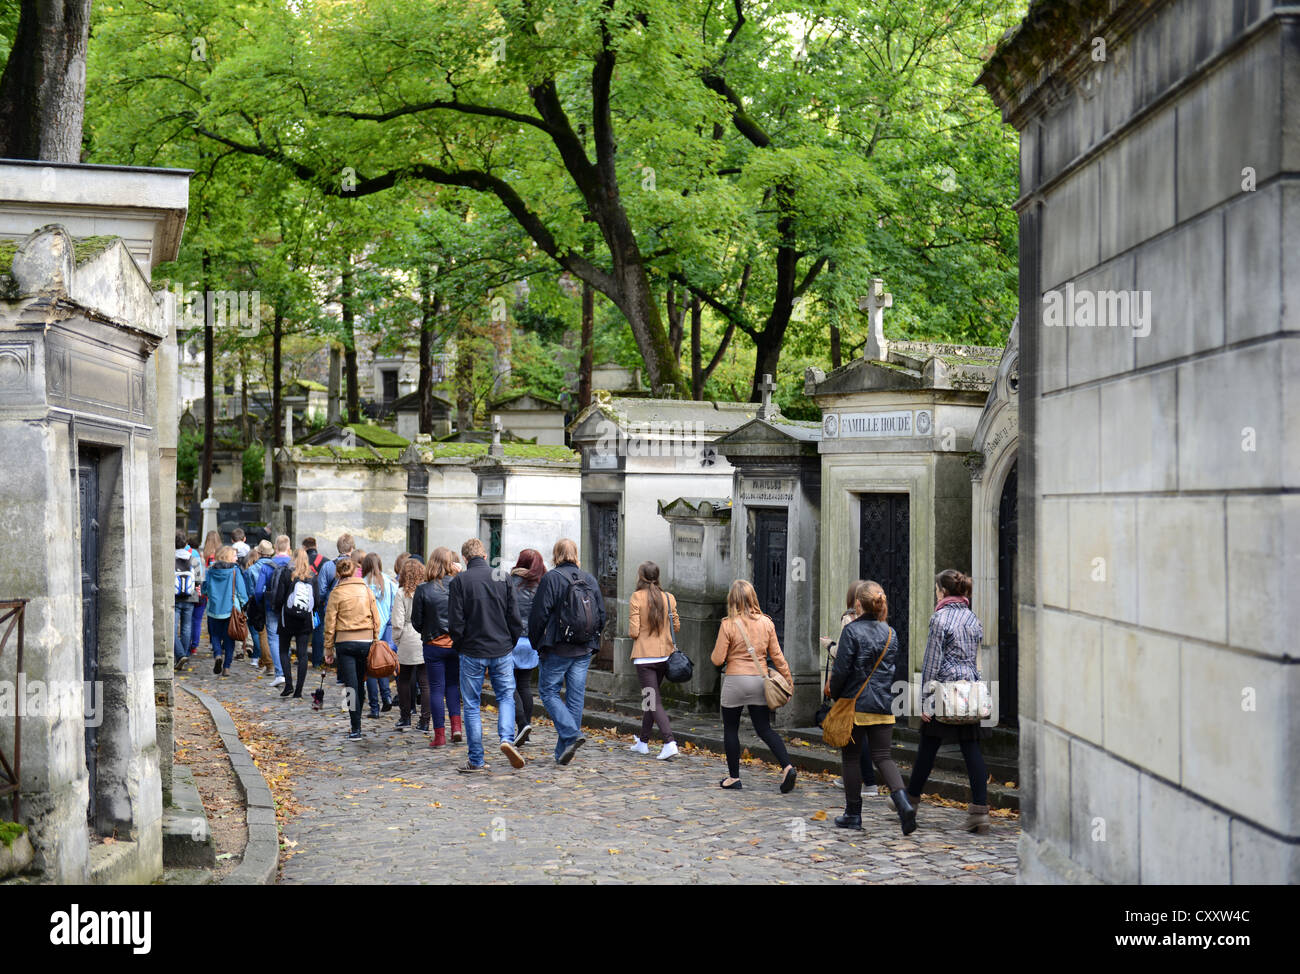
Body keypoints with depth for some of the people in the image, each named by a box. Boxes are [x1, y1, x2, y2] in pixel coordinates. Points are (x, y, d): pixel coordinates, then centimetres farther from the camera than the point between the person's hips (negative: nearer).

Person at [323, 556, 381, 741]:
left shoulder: (337, 593, -4)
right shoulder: (366, 590, 5)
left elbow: (330, 623, -3)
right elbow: (376, 619, 7)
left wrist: (329, 649, 4)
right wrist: (375, 642, 15)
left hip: (345, 642, -3)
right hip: (366, 641, 3)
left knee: (351, 686, -2)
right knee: (360, 683, 15)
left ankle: (356, 729, -6)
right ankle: (356, 721, 24)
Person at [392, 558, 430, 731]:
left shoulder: (402, 593, -7)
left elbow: (398, 623, -8)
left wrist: (397, 640, 6)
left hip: (408, 643, -2)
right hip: (427, 642, 2)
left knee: (404, 680, 14)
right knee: (425, 683, 4)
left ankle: (405, 717, 18)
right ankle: (424, 721, 2)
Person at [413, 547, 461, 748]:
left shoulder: (423, 590, -10)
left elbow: (416, 621, -4)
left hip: (434, 645, -2)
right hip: (457, 643, 2)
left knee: (436, 688, 5)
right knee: (453, 684, 18)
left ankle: (440, 735, 6)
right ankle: (456, 725, 4)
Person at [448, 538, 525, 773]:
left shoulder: (459, 582, -7)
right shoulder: (502, 578, 1)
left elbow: (455, 623, -9)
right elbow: (515, 619, 2)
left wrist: (459, 648, 6)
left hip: (472, 653, -2)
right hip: (501, 651, 2)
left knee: (471, 705, 7)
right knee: (506, 696, 14)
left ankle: (476, 760, 8)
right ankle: (507, 738, -11)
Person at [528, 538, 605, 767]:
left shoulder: (551, 578, -8)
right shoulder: (590, 580, 9)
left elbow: (539, 614, -10)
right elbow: (601, 615, 11)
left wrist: (536, 643, 3)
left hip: (557, 649, -5)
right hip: (584, 650, 5)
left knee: (548, 691, 5)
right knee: (576, 696, 7)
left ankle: (571, 733, -14)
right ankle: (563, 751, 11)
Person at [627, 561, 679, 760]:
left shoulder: (636, 598, -11)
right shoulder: (668, 598, 1)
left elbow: (633, 631, -13)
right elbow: (676, 626, 9)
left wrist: (631, 633, 9)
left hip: (644, 656, -5)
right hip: (664, 654, 5)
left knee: (653, 700, -5)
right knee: (650, 697, 19)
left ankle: (669, 742, -19)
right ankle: (643, 742, 28)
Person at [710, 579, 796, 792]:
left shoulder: (728, 625, -11)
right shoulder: (766, 623, 0)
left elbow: (717, 659, -9)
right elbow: (777, 656, 3)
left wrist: (721, 651, 13)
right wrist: (788, 680, 12)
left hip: (735, 681, -4)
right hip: (760, 680, 4)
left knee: (730, 729, 11)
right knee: (765, 729, 9)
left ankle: (734, 777, 16)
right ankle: (787, 766, -9)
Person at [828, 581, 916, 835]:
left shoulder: (852, 630, -11)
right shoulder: (890, 633, 6)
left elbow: (841, 669, -13)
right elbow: (891, 669, 13)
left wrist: (834, 693, 3)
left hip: (855, 704, -5)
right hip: (883, 705, 5)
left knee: (851, 757, 8)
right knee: (882, 756, 7)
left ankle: (853, 814, 14)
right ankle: (903, 802, -16)